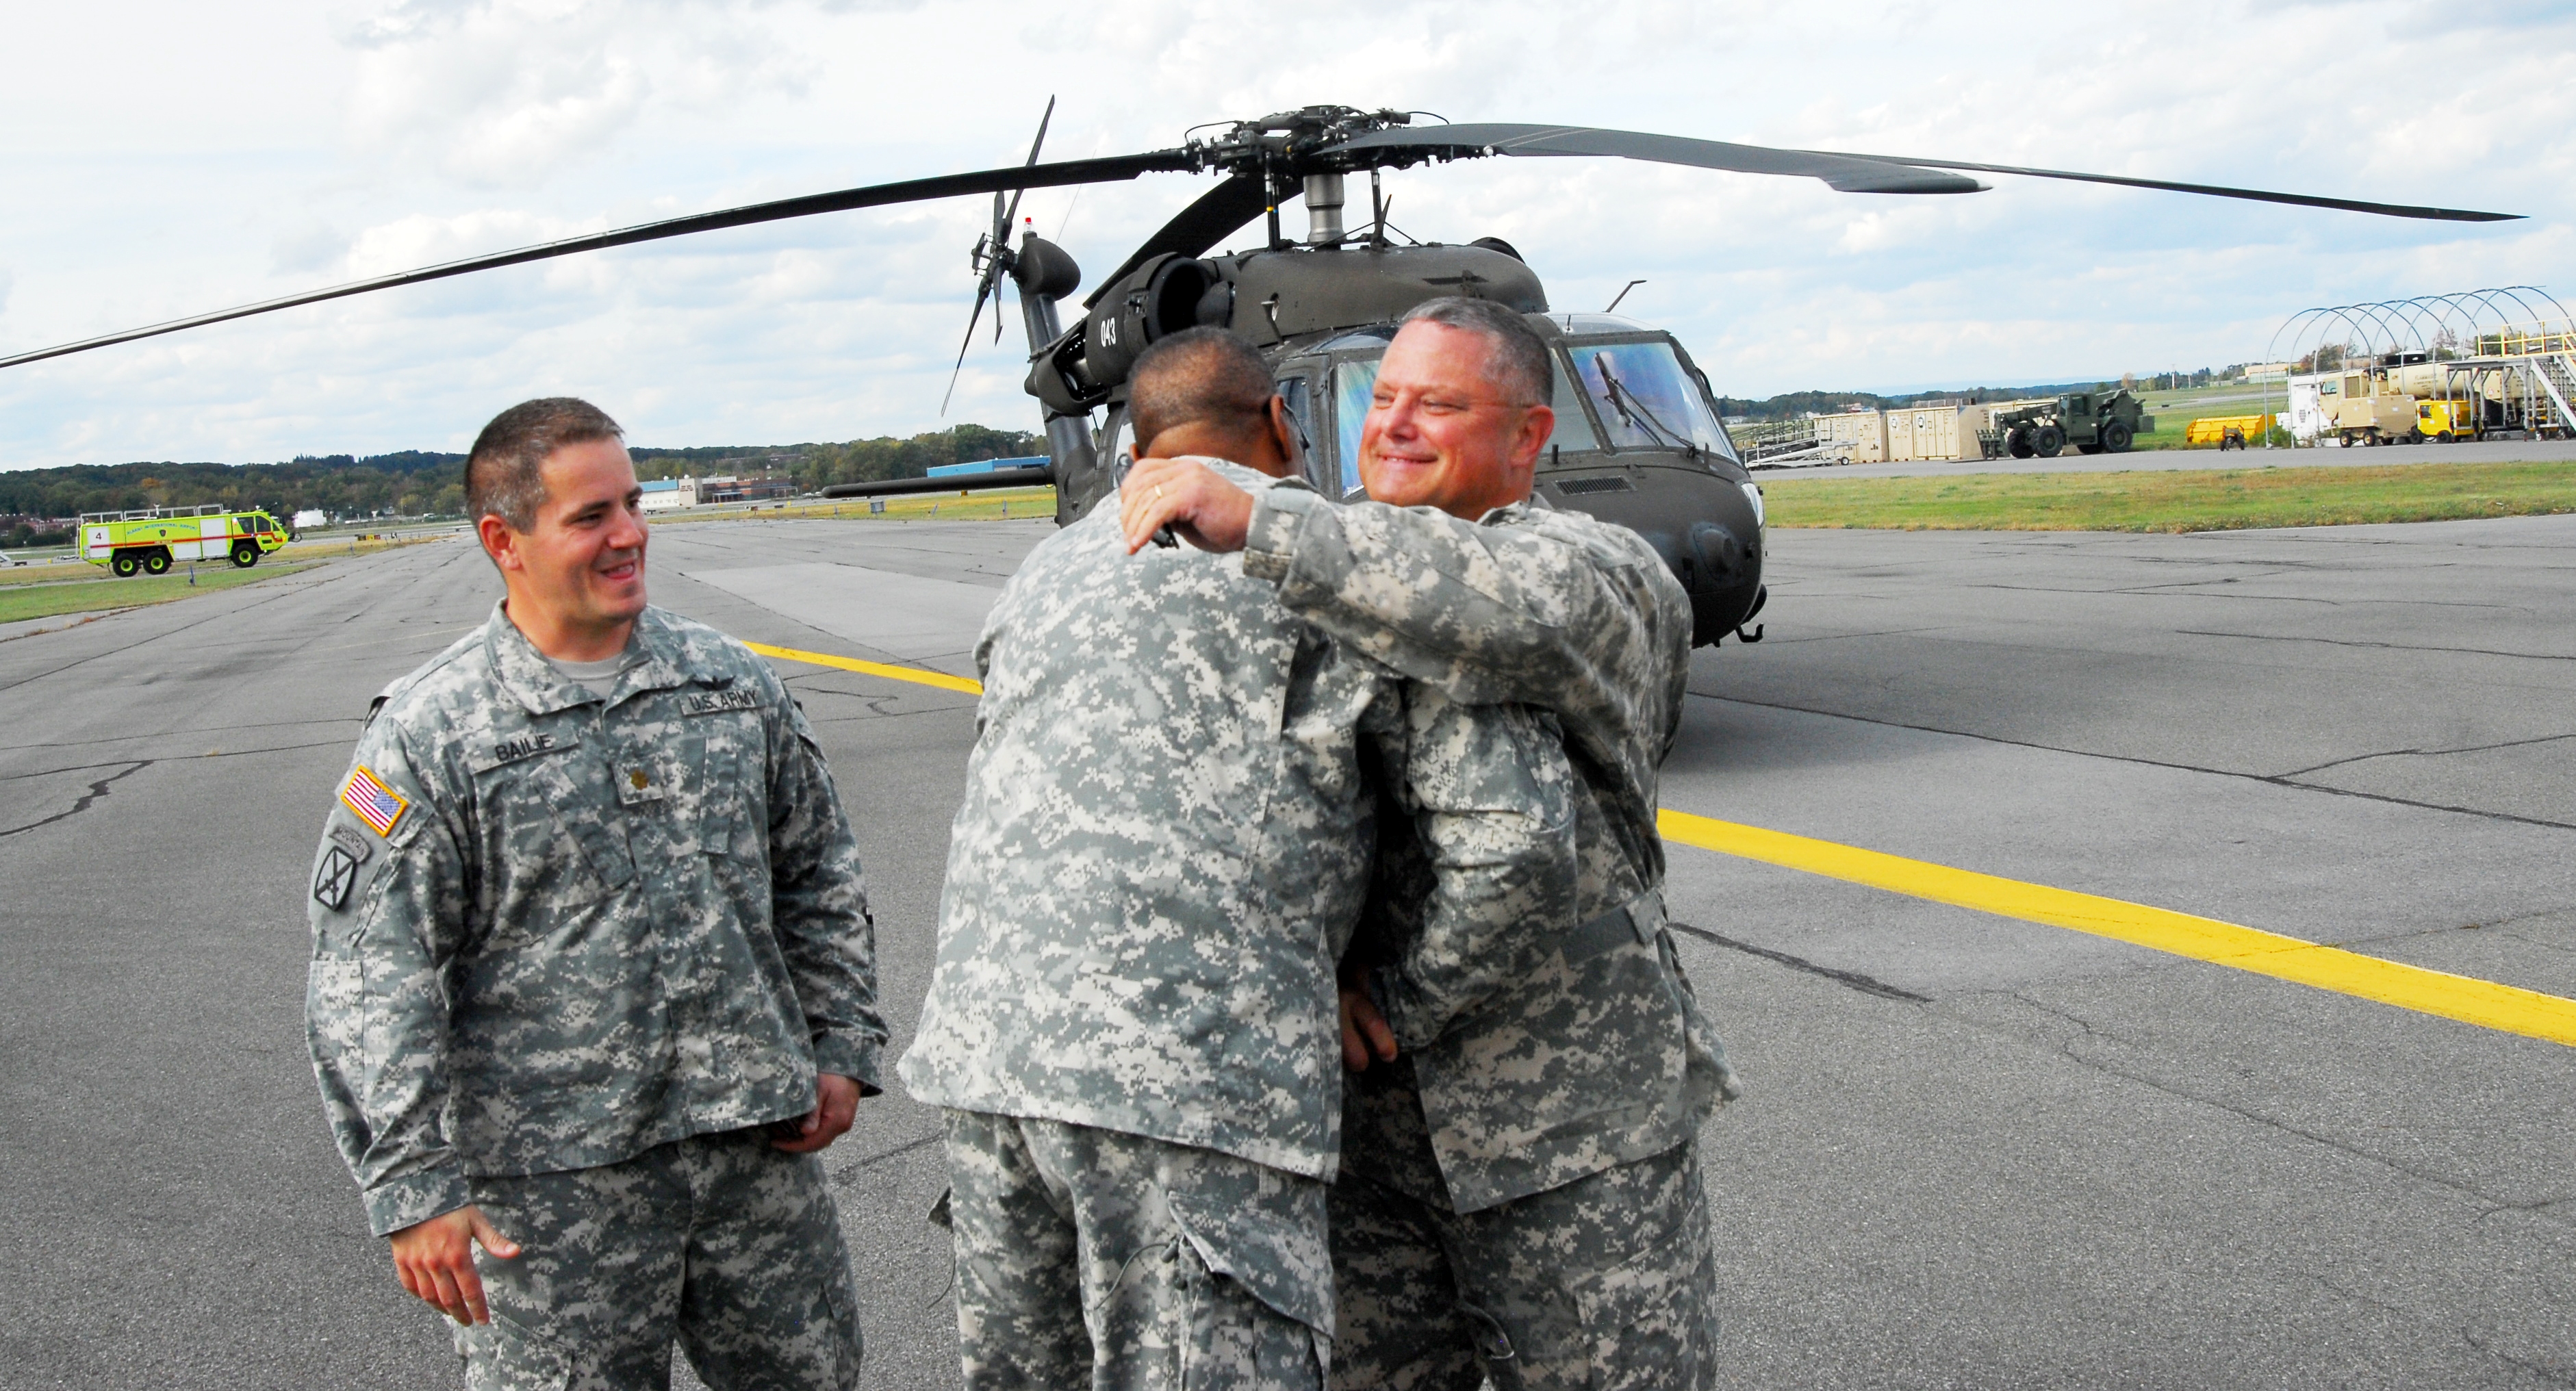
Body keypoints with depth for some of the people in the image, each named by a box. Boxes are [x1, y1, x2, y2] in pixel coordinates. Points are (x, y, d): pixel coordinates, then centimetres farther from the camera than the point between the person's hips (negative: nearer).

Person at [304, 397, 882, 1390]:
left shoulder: (732, 680, 6)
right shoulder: (427, 736, -8)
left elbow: (819, 875, 15)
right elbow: (369, 984, -9)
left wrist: (840, 1049, 10)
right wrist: (415, 1189, -13)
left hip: (759, 1142, 4)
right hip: (552, 1187, -4)